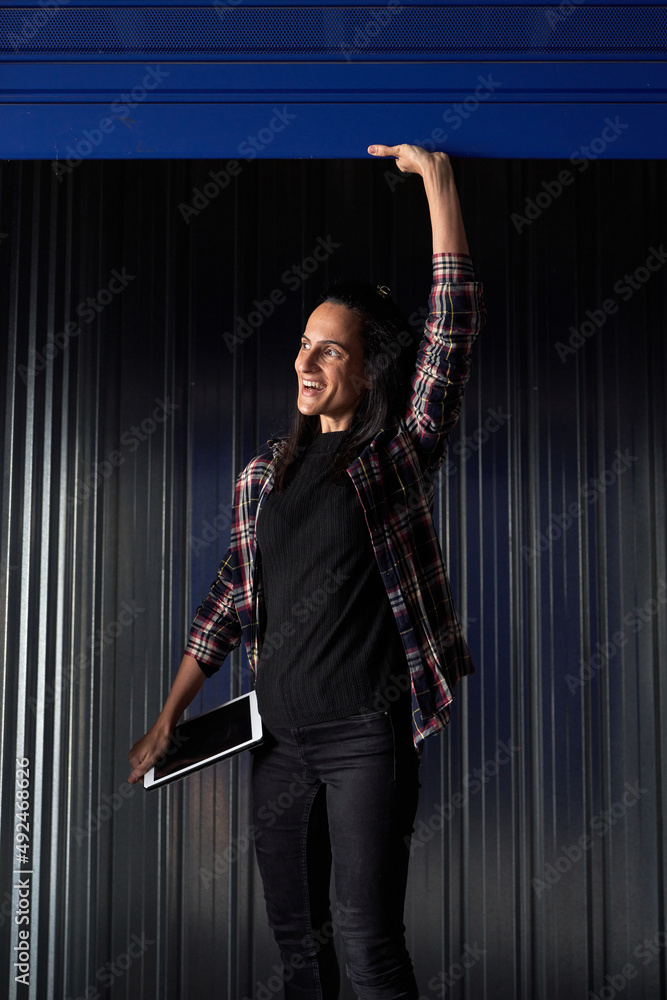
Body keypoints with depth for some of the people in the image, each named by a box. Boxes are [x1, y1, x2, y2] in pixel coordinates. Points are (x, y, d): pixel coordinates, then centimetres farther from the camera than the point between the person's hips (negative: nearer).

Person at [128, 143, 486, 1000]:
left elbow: (453, 327, -12)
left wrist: (436, 179, -15)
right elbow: (229, 599, 13)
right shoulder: (265, 474, 10)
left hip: (367, 735, -5)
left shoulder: (399, 453, -3)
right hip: (280, 736, 5)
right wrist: (168, 718, 11)